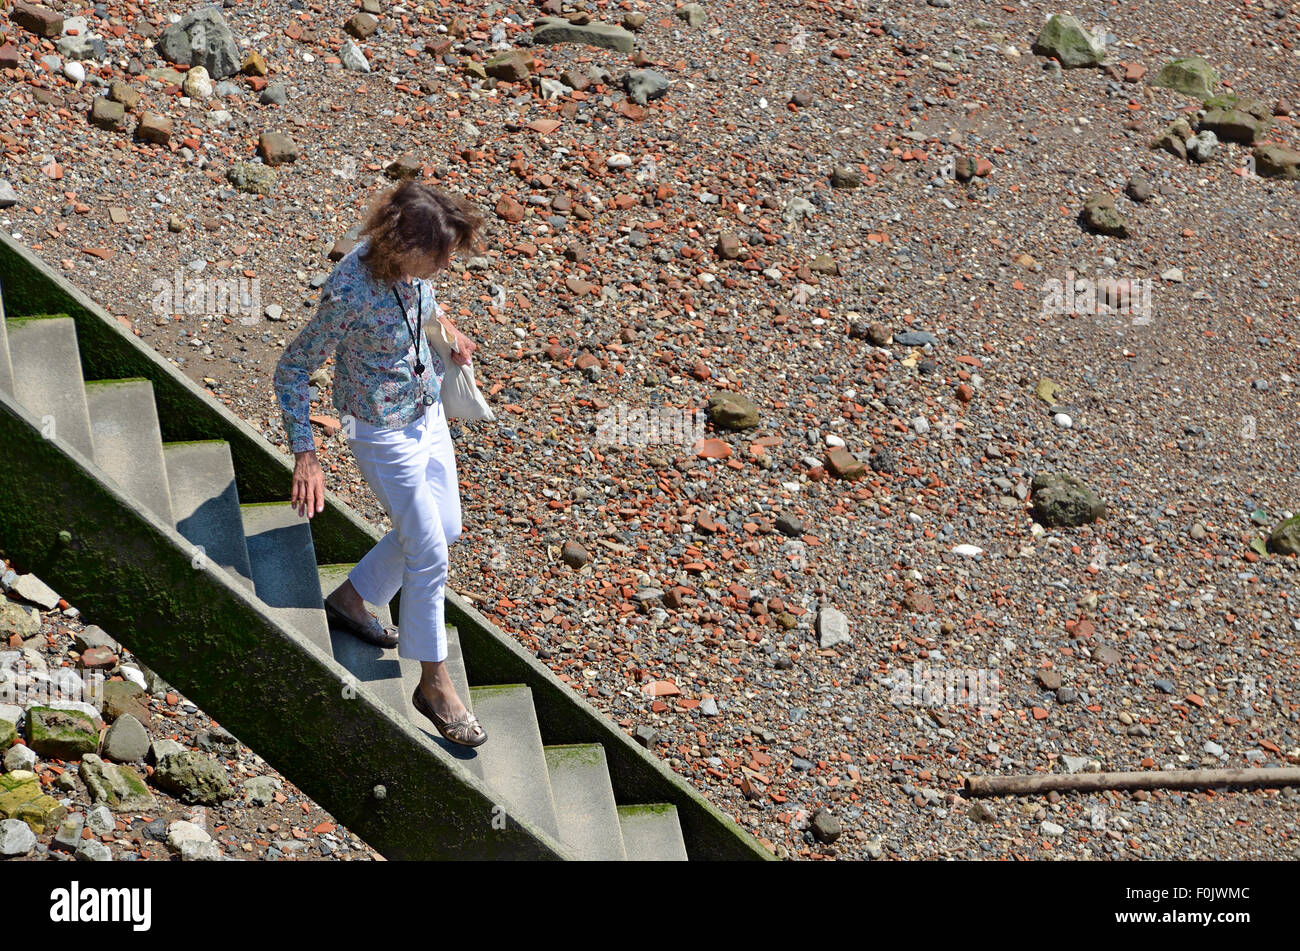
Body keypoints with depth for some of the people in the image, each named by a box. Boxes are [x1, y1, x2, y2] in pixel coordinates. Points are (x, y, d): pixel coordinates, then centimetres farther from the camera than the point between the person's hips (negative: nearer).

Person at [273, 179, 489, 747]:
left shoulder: (411, 261, -14)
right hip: (385, 432, -8)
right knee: (428, 553, 1)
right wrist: (305, 456, -27)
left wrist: (444, 325, 28)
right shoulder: (350, 295, -34)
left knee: (443, 528, 20)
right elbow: (292, 369, -23)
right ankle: (434, 685, 17)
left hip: (427, 411, 8)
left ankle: (351, 599, 41)